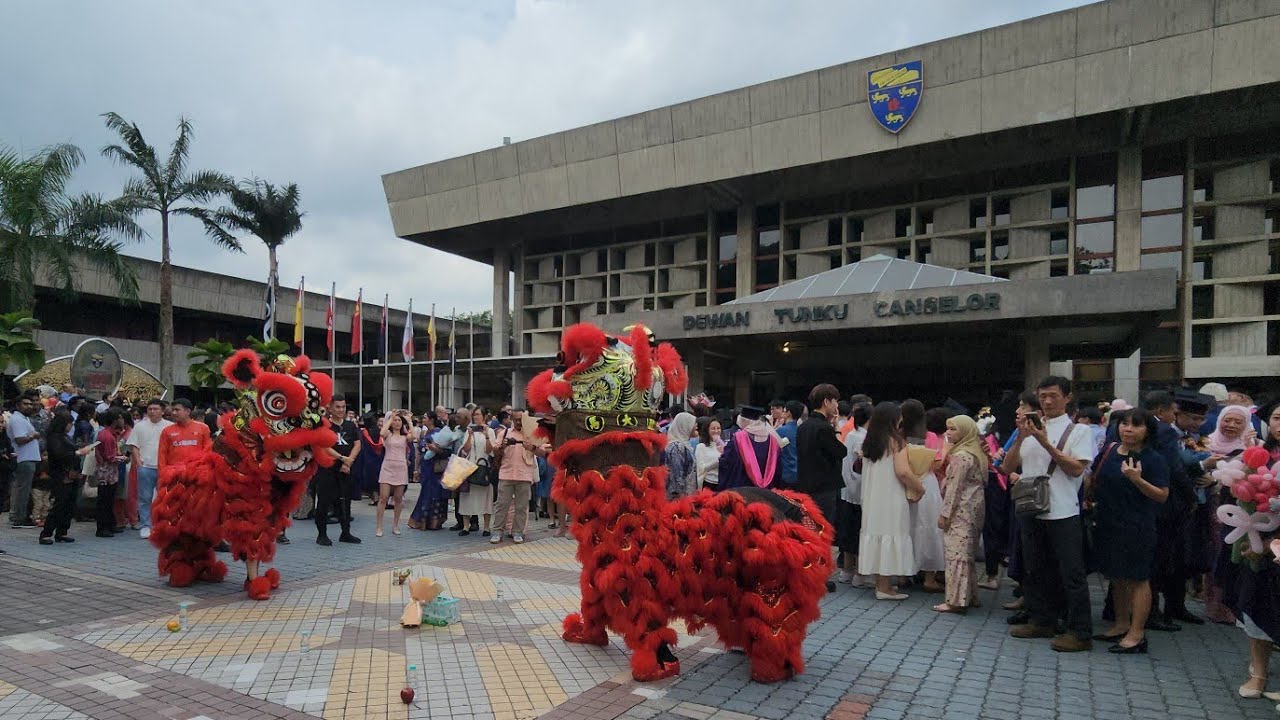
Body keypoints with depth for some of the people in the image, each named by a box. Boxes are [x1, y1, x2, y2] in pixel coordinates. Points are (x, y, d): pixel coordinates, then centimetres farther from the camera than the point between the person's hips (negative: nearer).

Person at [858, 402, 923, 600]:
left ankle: (880, 582, 19)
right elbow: (903, 471, -19)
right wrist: (920, 487, -6)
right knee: (890, 534, -1)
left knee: (876, 532, 12)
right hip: (891, 498, -7)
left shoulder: (869, 442, 8)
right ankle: (885, 587, 2)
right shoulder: (896, 441, -11)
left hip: (872, 498, 7)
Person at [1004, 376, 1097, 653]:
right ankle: (1042, 621, 27)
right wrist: (1021, 437, -7)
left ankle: (1080, 632, 8)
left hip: (1063, 512, -5)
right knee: (1036, 569, 14)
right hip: (1032, 510, 5)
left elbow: (1077, 468, -13)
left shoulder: (1079, 431, -1)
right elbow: (1009, 465, 6)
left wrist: (1046, 443, -17)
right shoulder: (1030, 428, 11)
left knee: (1071, 573, -1)